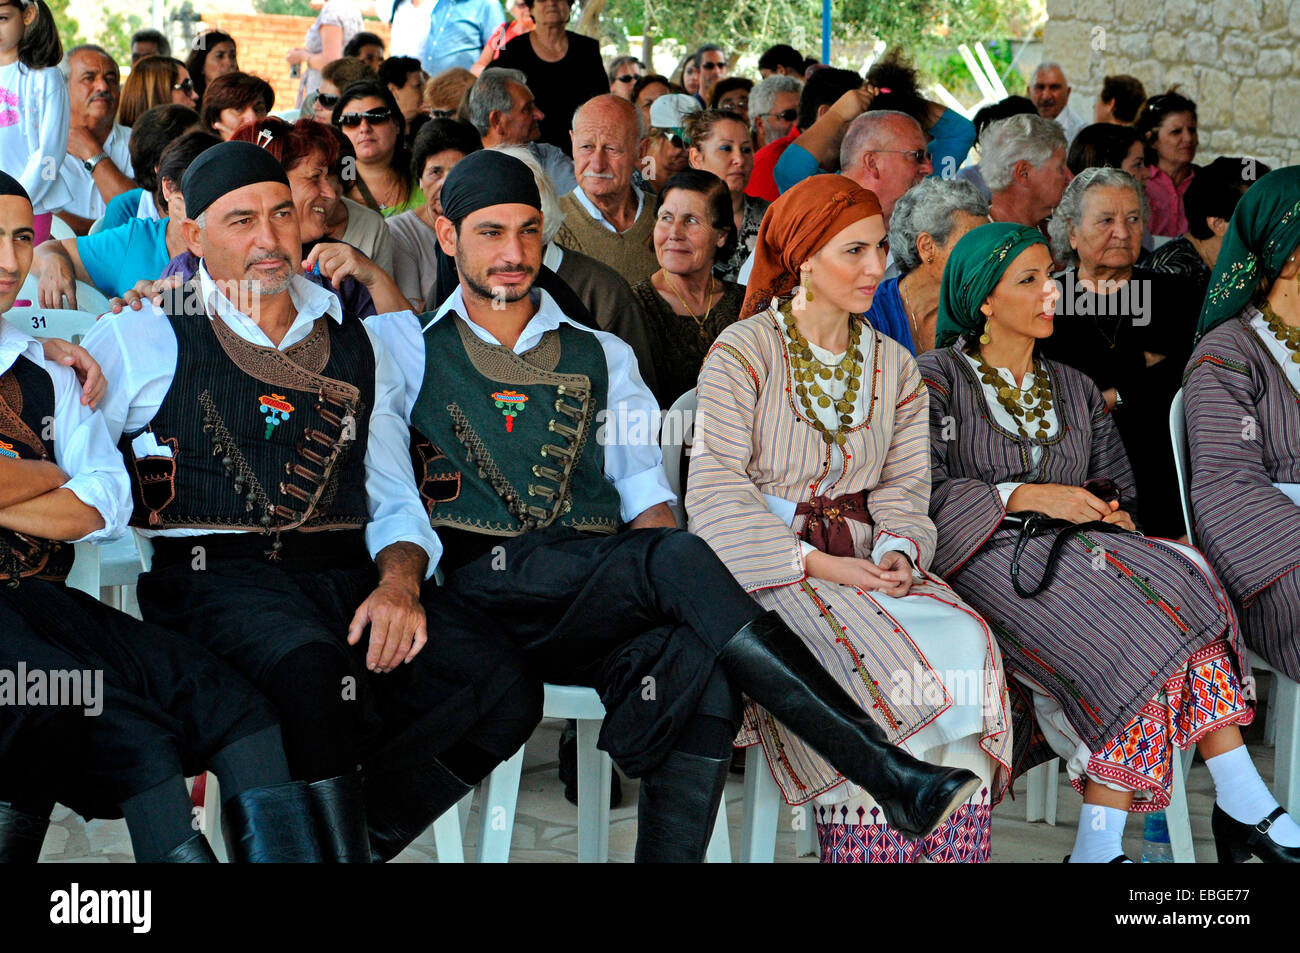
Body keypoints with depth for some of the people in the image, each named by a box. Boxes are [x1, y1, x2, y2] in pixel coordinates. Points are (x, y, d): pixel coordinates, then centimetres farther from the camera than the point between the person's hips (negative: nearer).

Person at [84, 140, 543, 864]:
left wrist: (400, 582, -1)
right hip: (212, 576, -4)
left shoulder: (359, 348, 22)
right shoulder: (142, 340, 12)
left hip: (349, 579, 4)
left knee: (503, 683, -24)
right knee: (308, 663, -40)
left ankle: (360, 836, -9)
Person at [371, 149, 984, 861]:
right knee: (679, 558, -31)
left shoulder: (601, 356, 24)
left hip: (599, 610, 4)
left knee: (703, 660, -33)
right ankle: (892, 775, -34)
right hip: (482, 584, -3)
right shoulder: (409, 344, 18)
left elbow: (645, 494, 15)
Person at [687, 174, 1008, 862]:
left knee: (965, 647, -25)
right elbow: (716, 489, -8)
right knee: (876, 659, -32)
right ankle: (870, 843, -22)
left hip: (863, 554, 5)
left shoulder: (895, 366, 16)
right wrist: (814, 563, -17)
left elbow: (904, 486, 12)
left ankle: (949, 841, -21)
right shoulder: (741, 353, -1)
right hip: (762, 561, -5)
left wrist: (897, 550, -11)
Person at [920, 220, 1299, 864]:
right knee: (1131, 628, -32)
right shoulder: (937, 379, 6)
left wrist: (1104, 509, -4)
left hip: (1071, 547, 5)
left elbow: (1118, 486, 21)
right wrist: (1028, 496, -14)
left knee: (1178, 585, -28)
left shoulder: (1074, 390, 24)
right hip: (987, 557, -5)